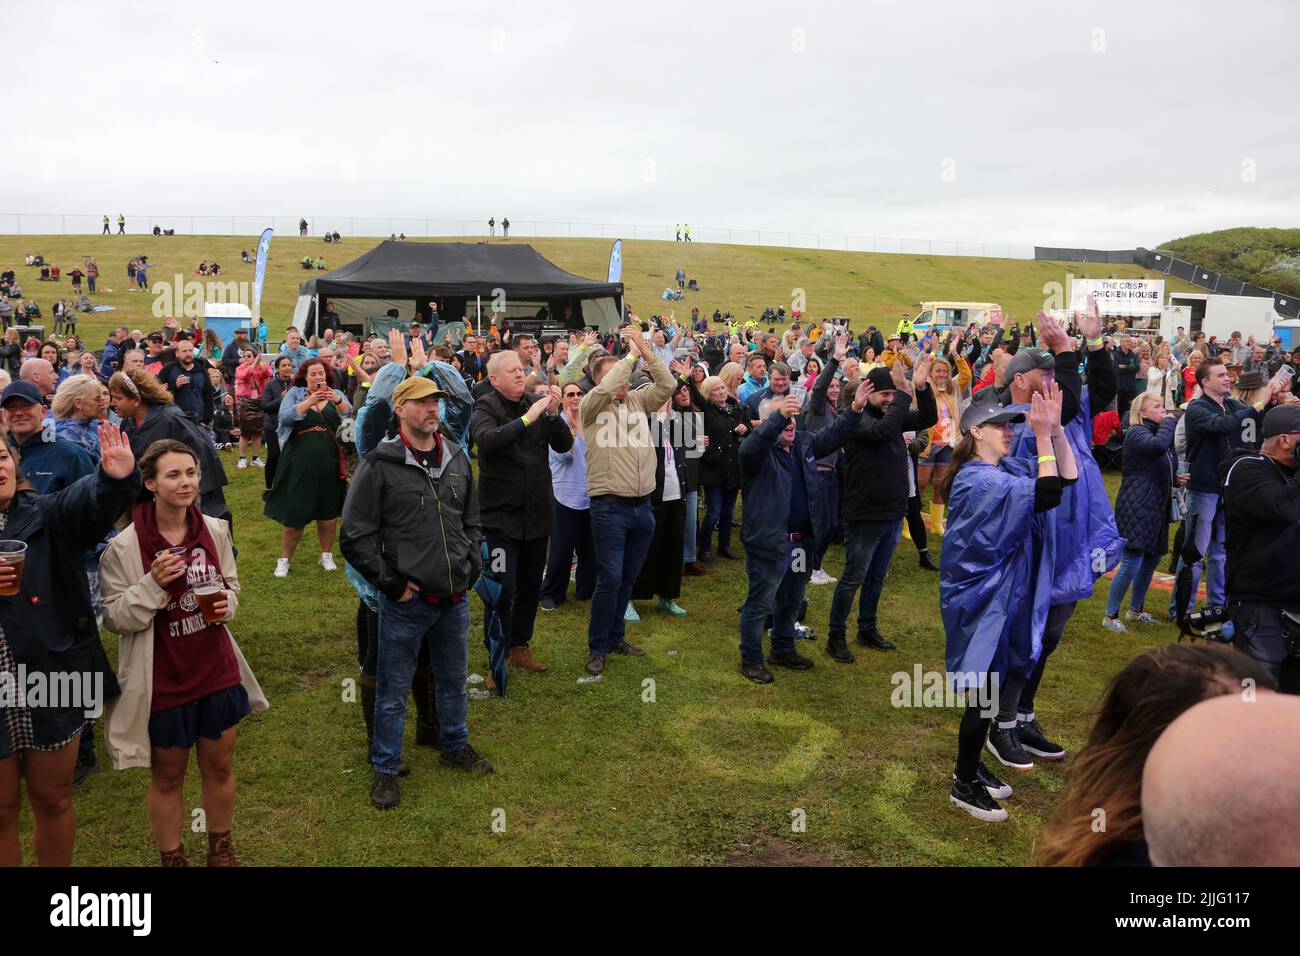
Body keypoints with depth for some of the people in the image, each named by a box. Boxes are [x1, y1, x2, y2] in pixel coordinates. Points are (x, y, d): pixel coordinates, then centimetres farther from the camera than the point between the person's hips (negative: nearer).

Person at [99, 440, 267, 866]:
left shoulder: (215, 530, -4)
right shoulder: (124, 546, -16)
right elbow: (115, 617, -11)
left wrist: (227, 603, -11)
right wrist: (153, 584, -26)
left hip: (217, 671, 4)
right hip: (162, 680, -3)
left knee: (219, 766, 19)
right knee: (167, 776, 15)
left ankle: (221, 850, 41)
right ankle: (172, 858, 36)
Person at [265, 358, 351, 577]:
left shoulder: (336, 394, 8)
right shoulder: (294, 393, 4)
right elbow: (284, 418, -12)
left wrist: (338, 401, -20)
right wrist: (309, 402, -20)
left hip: (330, 461, 2)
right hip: (300, 461, -2)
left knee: (329, 510, 9)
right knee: (294, 512, 1)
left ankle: (326, 555, 25)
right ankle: (284, 560, 14)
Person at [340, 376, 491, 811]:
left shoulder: (456, 458, 6)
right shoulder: (380, 464, -12)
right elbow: (355, 536, -11)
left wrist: (471, 568, 8)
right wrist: (391, 583, -11)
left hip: (455, 598, 5)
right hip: (406, 601, -5)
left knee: (454, 679, 21)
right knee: (394, 691, 7)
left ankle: (456, 745, 42)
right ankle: (385, 768, 24)